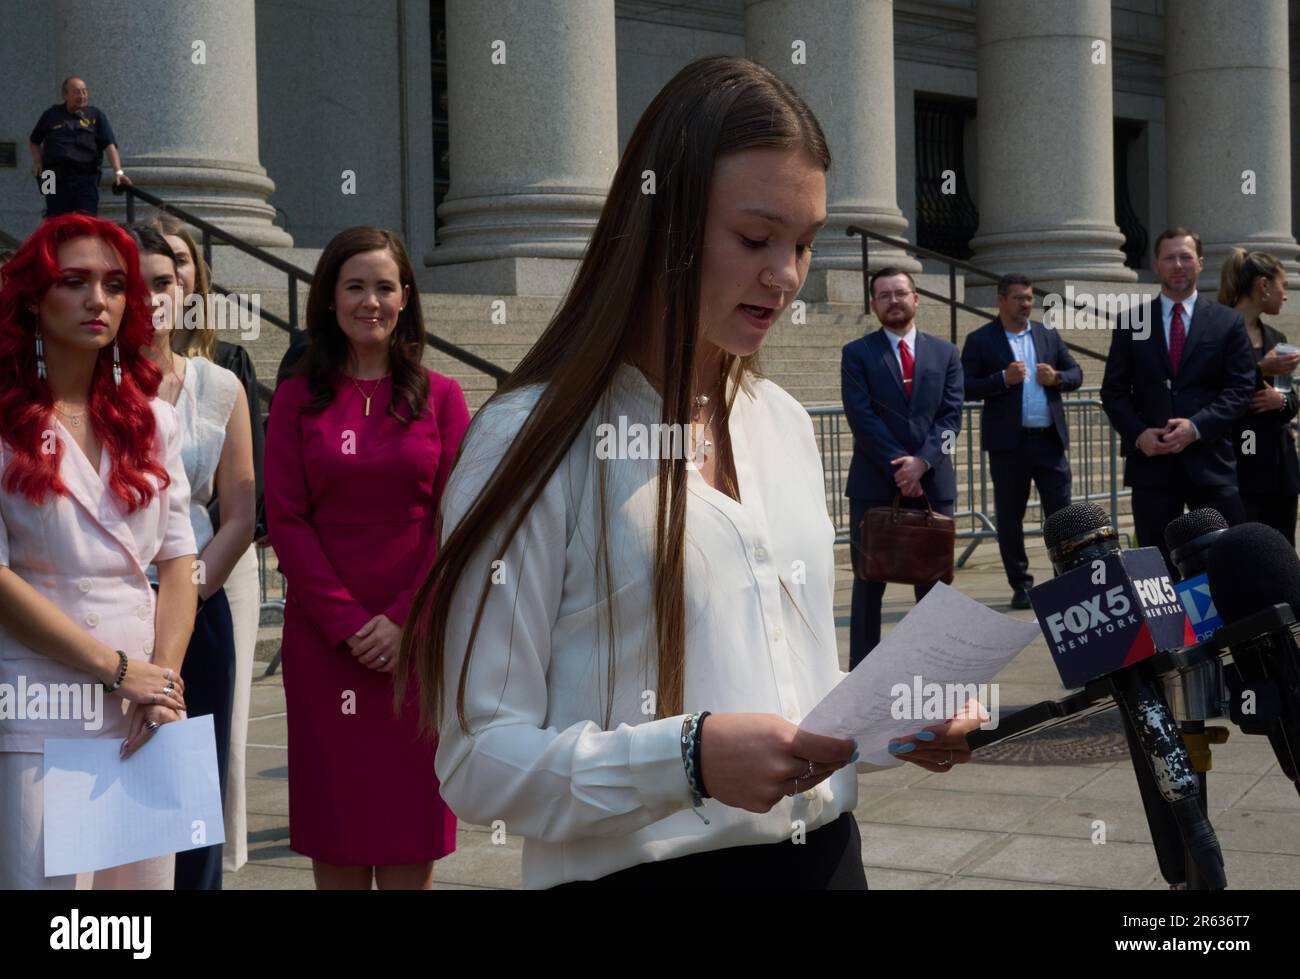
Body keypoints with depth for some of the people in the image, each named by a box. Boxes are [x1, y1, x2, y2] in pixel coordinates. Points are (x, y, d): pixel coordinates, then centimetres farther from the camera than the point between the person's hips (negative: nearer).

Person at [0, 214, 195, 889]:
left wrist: (165, 684, -5)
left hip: (145, 717, 4)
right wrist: (120, 670, -10)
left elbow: (178, 562, 8)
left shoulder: (151, 420, 11)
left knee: (146, 876, 7)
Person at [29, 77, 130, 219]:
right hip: (56, 179, 2)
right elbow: (33, 141, 26)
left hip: (85, 177, -2)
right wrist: (37, 161, 8)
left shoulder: (96, 115, 9)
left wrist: (118, 171, -16)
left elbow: (109, 145, -2)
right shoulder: (51, 114, 14)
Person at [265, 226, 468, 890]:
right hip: (323, 636, 1)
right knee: (333, 834, 4)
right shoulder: (297, 399, 7)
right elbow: (285, 520, 1)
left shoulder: (440, 396, 6)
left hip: (416, 637, 0)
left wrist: (405, 622, -10)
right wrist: (347, 622, -9)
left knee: (411, 835, 2)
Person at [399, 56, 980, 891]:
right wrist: (687, 758, -28)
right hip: (643, 867, -6)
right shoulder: (534, 437, -13)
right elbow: (480, 757, -16)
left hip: (821, 852, 6)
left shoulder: (785, 423, 8)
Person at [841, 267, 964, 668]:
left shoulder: (945, 353, 11)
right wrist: (898, 467, -14)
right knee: (868, 583, 2)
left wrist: (922, 462, -13)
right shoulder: (857, 354, 3)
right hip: (874, 485, -2)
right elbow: (862, 419, -7)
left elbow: (951, 416, 2)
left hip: (933, 482, 2)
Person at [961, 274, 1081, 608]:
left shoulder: (1048, 336, 14)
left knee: (1061, 511, 1)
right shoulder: (980, 340, 1)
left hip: (1050, 439, 3)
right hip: (1009, 442, -3)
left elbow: (1076, 373, 16)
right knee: (1010, 516, 3)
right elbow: (966, 388, -6)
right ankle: (1020, 585, 13)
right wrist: (1003, 379, -18)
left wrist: (1057, 378, -5)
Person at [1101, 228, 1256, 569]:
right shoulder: (1132, 322, 11)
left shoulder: (1228, 322, 7)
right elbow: (1113, 390, 8)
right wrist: (1138, 434, -9)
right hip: (1151, 461, 1)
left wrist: (1197, 426, -13)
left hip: (1210, 461, -1)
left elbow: (1240, 387, 1)